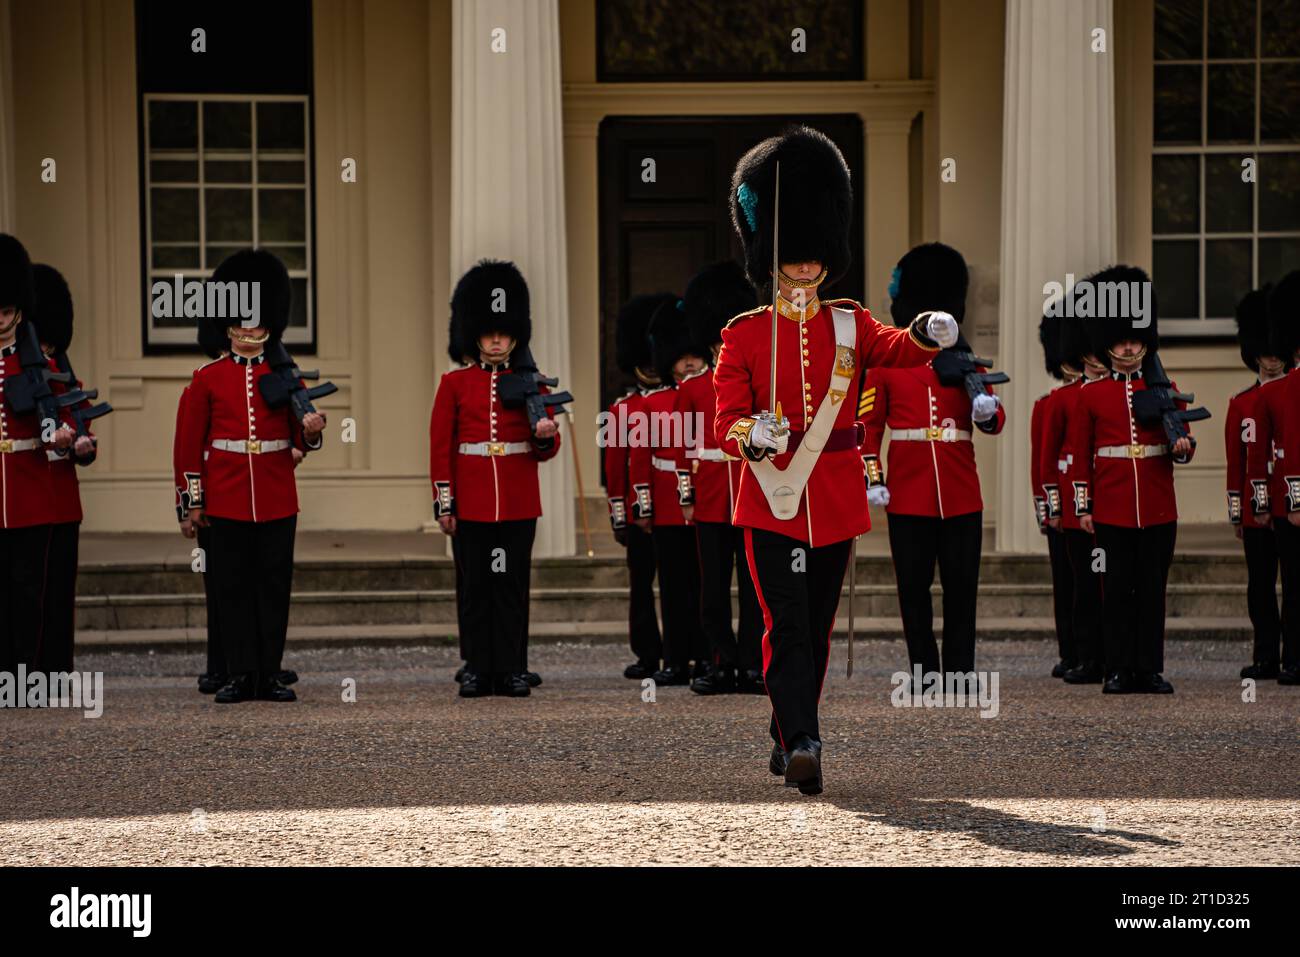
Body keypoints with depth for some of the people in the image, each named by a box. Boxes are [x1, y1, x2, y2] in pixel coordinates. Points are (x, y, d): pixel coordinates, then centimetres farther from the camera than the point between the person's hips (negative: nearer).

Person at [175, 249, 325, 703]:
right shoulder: (208, 378, 3)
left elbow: (299, 439, 8)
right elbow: (190, 444, 4)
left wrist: (311, 431, -16)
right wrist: (193, 502, 0)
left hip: (277, 500, 1)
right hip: (226, 500, -1)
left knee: (274, 585, 2)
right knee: (232, 587, 1)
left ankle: (270, 674, 8)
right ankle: (239, 676, 5)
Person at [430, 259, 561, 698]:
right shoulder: (455, 383, 4)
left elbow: (546, 450, 6)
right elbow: (440, 446, 4)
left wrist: (545, 435, -19)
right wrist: (443, 504, -1)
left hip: (518, 504, 0)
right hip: (472, 504, 0)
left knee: (512, 585, 2)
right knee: (476, 586, 2)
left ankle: (512, 669, 5)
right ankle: (478, 670, 7)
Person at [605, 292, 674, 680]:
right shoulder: (623, 410, 6)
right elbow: (615, 469, 5)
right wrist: (618, 517, 1)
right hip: (639, 512, 1)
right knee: (642, 585, 4)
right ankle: (647, 655, 9)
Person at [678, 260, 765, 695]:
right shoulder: (692, 389, 6)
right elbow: (683, 447, 6)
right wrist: (686, 496, 1)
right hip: (711, 500, 0)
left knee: (754, 584, 0)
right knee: (714, 586, 2)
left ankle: (752, 664, 4)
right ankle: (722, 663, 7)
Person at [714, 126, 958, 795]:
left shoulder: (849, 326, 7)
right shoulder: (744, 335, 0)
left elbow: (897, 349, -13)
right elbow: (726, 421, -8)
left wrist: (929, 334, -36)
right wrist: (750, 434, -32)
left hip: (836, 500, 3)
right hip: (771, 500, -3)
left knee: (815, 630, 11)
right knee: (787, 626, -14)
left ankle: (787, 740, 24)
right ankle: (800, 745, -22)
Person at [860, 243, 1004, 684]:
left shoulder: (965, 363, 9)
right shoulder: (884, 365, 3)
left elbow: (995, 422, 3)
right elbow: (867, 426, 4)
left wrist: (987, 409, -20)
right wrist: (872, 479, -5)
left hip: (961, 495, 2)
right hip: (908, 495, -2)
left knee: (961, 588, 1)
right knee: (914, 589, 2)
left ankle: (960, 675, 6)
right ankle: (924, 675, 9)